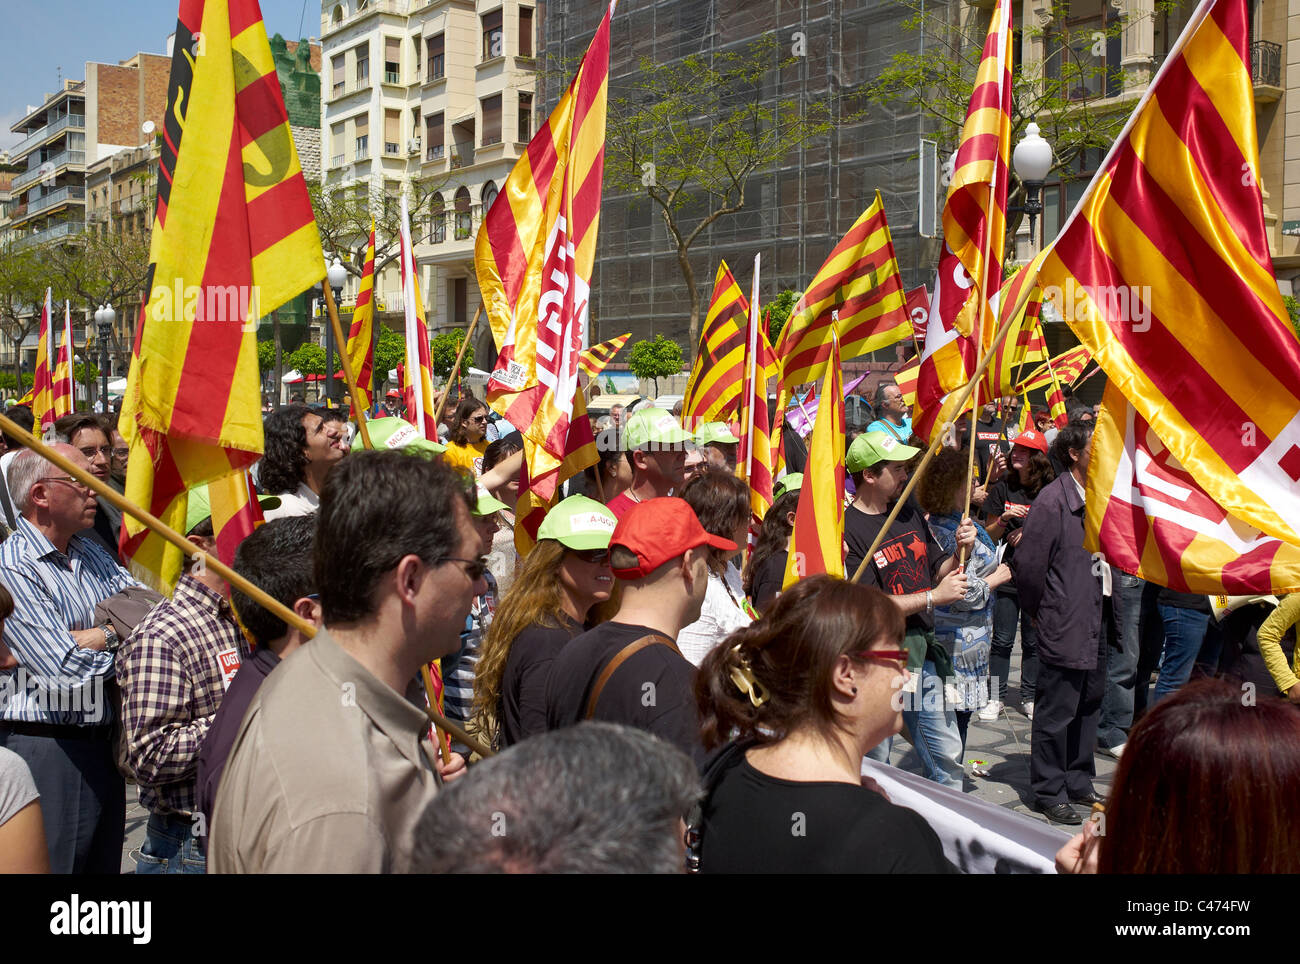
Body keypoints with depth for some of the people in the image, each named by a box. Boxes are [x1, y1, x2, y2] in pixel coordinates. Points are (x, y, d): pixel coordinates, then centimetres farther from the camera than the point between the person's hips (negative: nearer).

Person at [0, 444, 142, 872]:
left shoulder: (92, 553, 11)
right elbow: (70, 672, -22)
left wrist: (90, 636, -12)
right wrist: (115, 633, -5)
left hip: (102, 740, 7)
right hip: (47, 751, -7)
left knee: (105, 861, 16)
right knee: (56, 864, 3)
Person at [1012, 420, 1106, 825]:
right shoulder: (1053, 500, -16)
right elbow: (1027, 564, -13)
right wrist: (1038, 611, -3)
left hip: (1094, 624, 8)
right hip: (1064, 625, -8)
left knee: (1088, 706, 18)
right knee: (1055, 712, 3)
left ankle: (1078, 783, 33)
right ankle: (1050, 792, 17)